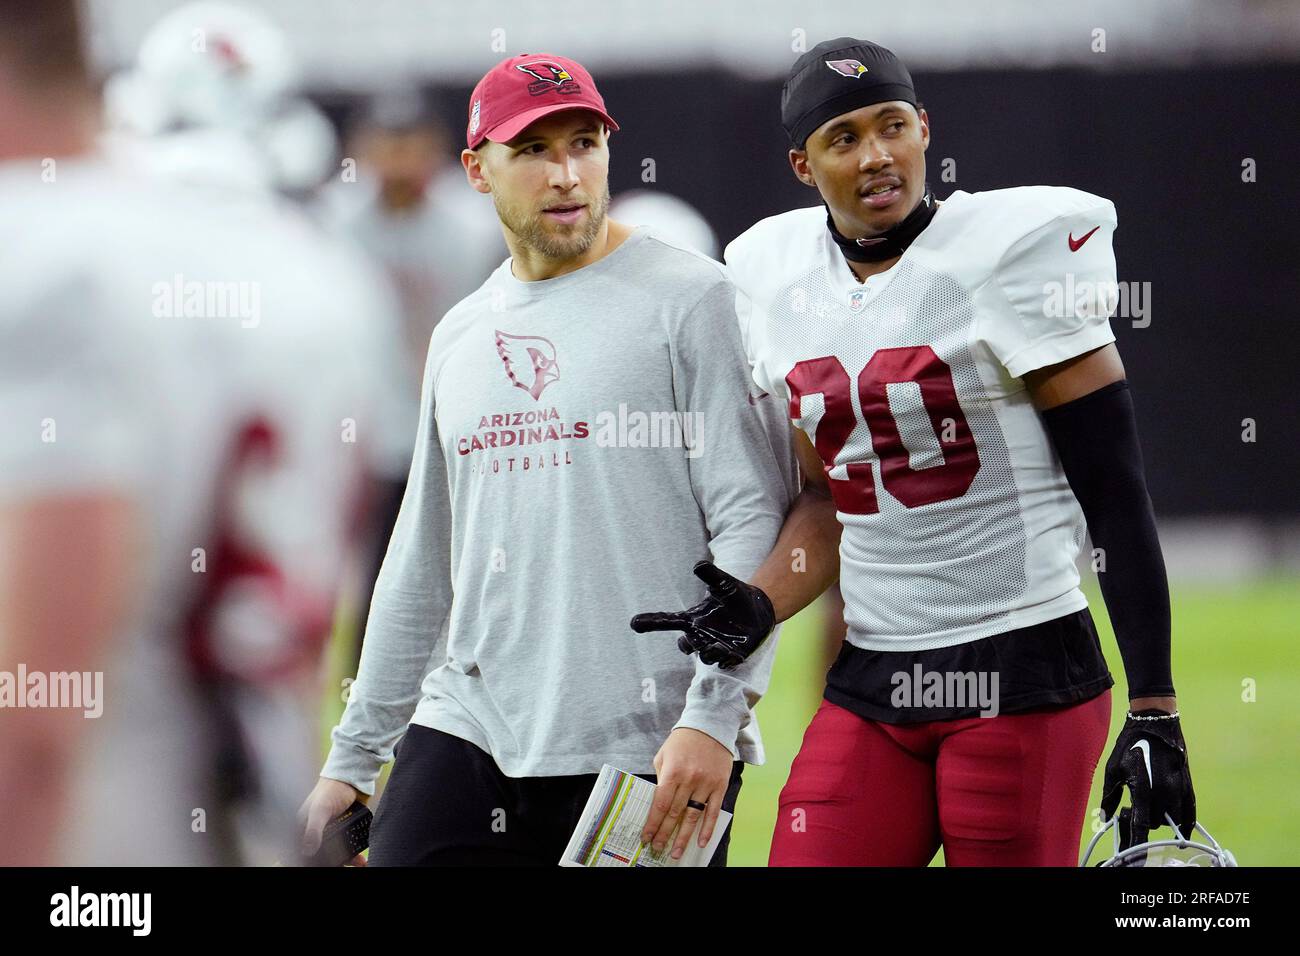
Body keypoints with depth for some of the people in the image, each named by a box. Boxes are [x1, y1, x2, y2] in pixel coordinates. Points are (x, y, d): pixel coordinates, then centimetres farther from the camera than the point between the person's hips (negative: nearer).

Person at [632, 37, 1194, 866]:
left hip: (1025, 674, -5)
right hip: (870, 684, 5)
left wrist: (1153, 712, -11)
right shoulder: (773, 276, 9)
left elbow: (1117, 493, -8)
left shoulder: (1016, 247, -8)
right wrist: (757, 607, -3)